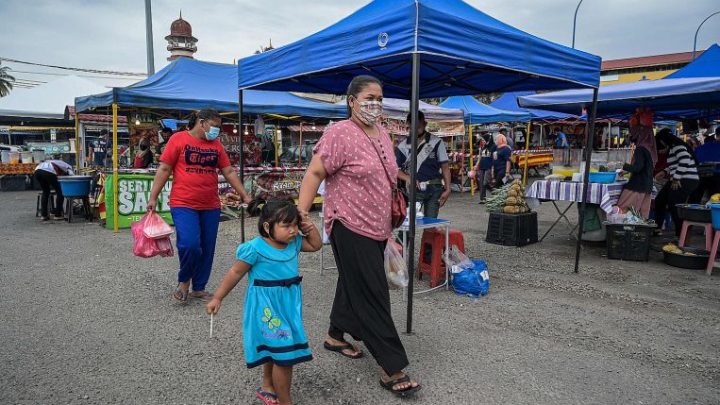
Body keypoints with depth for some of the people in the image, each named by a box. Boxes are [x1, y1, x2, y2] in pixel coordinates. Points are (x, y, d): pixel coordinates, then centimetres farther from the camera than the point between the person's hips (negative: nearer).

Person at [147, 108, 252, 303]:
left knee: (207, 249, 8)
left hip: (211, 206, 5)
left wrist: (245, 195, 8)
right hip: (183, 204, -5)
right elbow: (164, 169, -3)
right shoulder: (179, 139, -2)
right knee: (189, 244, -18)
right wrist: (153, 197, -6)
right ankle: (184, 280, 11)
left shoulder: (216, 144, 11)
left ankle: (199, 287, 25)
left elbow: (229, 172, 13)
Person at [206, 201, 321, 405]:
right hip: (267, 308, -7)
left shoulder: (294, 243, -1)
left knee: (274, 349, 24)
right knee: (284, 354, -6)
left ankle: (268, 387, 46)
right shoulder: (255, 248, -20)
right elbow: (235, 273, -11)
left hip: (288, 304, 7)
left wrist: (309, 227, -2)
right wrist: (217, 298, -7)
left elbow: (316, 245, 15)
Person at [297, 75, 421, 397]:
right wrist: (301, 212, -25)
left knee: (354, 284, 20)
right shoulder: (339, 133, -13)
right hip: (350, 226, -8)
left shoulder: (382, 135, 12)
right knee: (372, 295, -4)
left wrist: (388, 222, 23)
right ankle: (392, 368, 4)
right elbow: (314, 173, -16)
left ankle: (335, 336, 41)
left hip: (376, 227, 9)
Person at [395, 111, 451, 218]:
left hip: (434, 189, 0)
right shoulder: (403, 146, 4)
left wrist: (447, 189, -5)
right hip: (414, 190, 1)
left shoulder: (436, 143, 1)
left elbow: (445, 167, 3)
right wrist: (408, 178, -13)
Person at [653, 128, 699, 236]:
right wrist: (665, 172, 16)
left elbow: (684, 162, -27)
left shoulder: (678, 146, -14)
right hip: (677, 181, 11)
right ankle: (657, 228, 24)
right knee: (659, 201, 15)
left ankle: (681, 235, -2)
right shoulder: (671, 148, 16)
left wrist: (676, 178, -22)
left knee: (674, 208, -11)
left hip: (686, 181, -11)